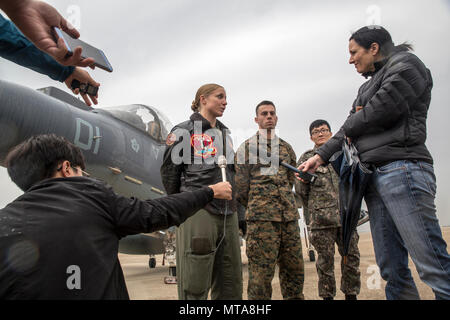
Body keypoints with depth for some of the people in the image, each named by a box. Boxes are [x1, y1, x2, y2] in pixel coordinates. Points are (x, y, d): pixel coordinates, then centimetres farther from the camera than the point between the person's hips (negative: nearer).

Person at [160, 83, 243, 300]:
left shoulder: (225, 134, 19)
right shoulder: (183, 132, 0)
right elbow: (169, 173, 1)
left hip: (227, 214, 7)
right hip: (198, 212, -6)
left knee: (230, 286, 9)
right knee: (195, 286, -3)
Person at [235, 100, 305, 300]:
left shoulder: (286, 148, 19)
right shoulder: (247, 147, 4)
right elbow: (241, 188, 2)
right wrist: (255, 208, 7)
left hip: (289, 216, 5)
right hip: (261, 218, -5)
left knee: (294, 269, 10)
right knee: (261, 274, -3)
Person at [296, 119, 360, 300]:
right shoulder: (306, 158, 5)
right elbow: (300, 190, 3)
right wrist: (315, 210, 7)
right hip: (321, 218, -3)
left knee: (351, 255, 6)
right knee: (325, 258, 2)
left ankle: (351, 294, 19)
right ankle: (327, 296, 13)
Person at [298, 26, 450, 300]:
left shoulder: (405, 64, 4)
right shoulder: (368, 86, 27)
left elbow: (383, 108, -12)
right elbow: (348, 132, 22)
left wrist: (352, 124, 4)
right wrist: (320, 156, 12)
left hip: (402, 170, -8)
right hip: (375, 175, 8)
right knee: (391, 269, 5)